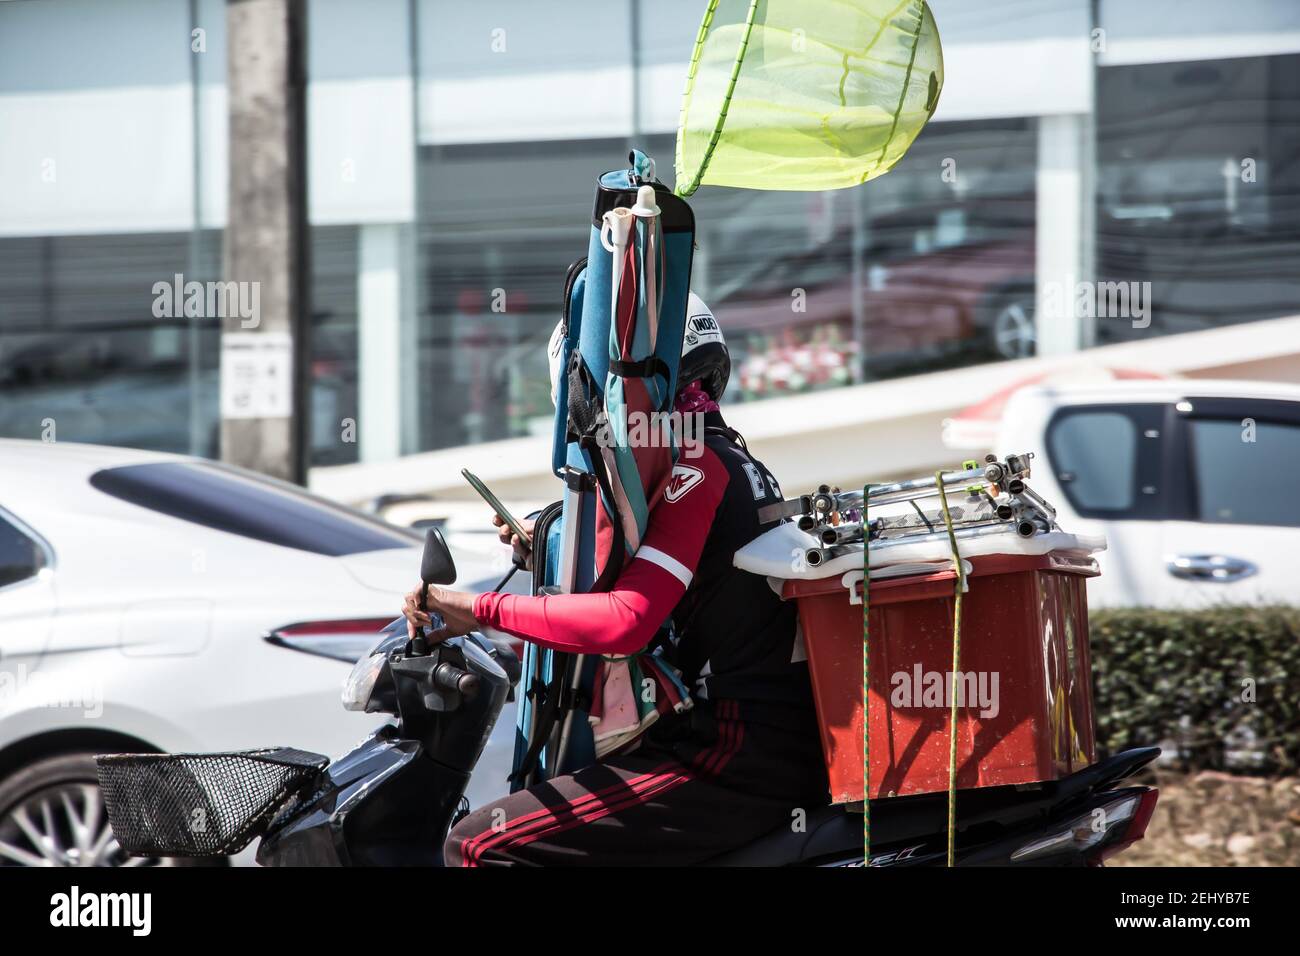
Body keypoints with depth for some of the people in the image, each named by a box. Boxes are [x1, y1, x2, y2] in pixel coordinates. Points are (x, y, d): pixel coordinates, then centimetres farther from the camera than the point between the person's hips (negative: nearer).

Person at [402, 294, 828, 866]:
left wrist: (483, 609, -17)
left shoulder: (694, 466, -11)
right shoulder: (733, 457, 19)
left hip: (741, 764, -11)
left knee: (477, 847, -16)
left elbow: (628, 620, -24)